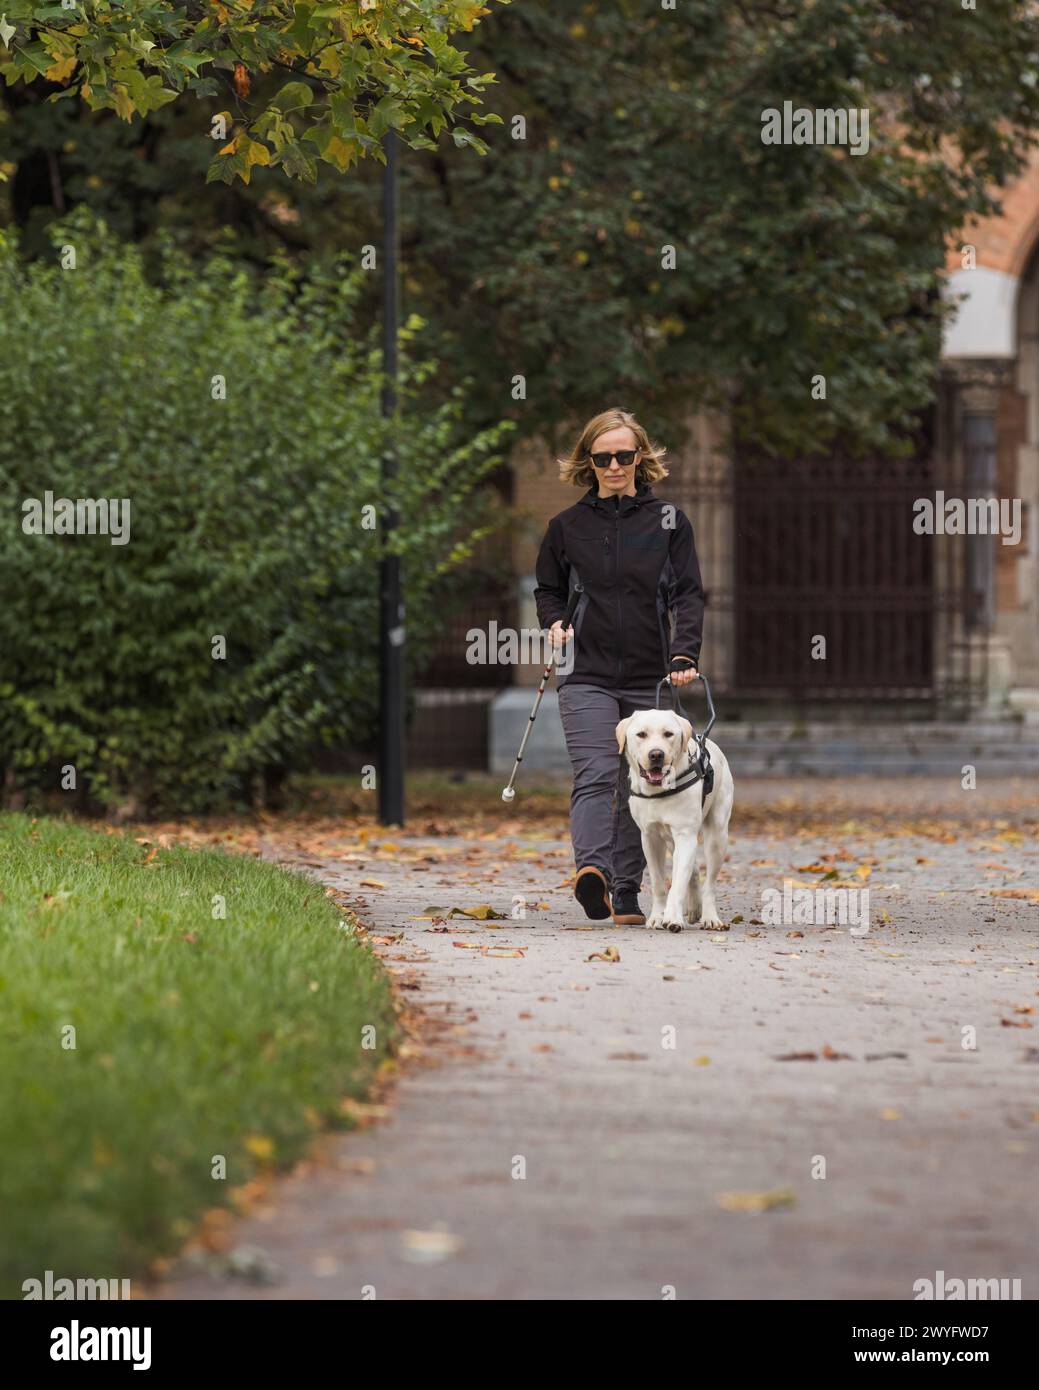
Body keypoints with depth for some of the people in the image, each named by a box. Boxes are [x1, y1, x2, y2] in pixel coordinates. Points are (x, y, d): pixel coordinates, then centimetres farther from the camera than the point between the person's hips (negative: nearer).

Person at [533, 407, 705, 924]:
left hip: (650, 679, 1)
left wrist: (684, 655, -14)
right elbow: (548, 588, 20)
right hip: (587, 676, -1)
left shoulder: (668, 521, 6)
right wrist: (554, 623, -1)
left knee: (639, 788, 4)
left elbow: (687, 595, 1)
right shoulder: (567, 526, 8)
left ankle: (626, 891, 12)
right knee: (595, 775, -18)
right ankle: (592, 869, -34)